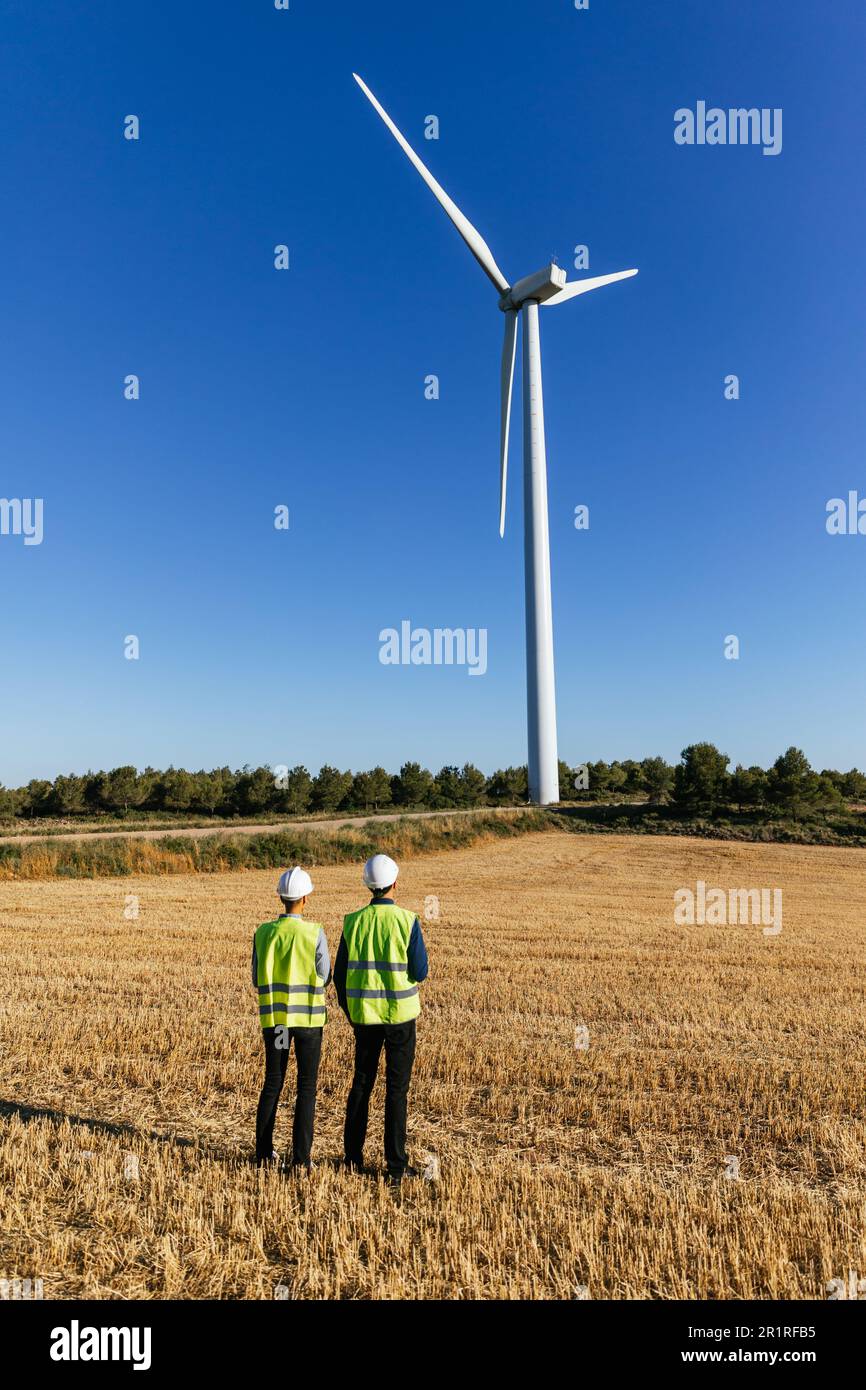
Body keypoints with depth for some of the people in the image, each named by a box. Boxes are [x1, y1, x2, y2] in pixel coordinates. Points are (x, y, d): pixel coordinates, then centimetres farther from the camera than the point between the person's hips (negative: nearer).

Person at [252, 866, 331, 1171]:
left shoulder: (263, 932, -6)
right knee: (306, 1088, 8)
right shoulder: (314, 933, -14)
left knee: (272, 1084, 17)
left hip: (274, 1017, 3)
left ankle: (264, 1152, 22)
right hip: (308, 1016, -3)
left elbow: (257, 979, 2)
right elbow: (324, 978, -5)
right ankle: (301, 1158, 9)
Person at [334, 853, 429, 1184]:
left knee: (361, 1084, 18)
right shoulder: (406, 920, -13)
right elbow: (420, 972, -11)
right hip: (400, 1014, -3)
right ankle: (396, 1166, 13)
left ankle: (353, 1159, 26)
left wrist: (349, 1011, 14)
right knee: (397, 1088, 8)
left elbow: (340, 974, 0)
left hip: (364, 1014, 3)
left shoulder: (353, 921, -4)